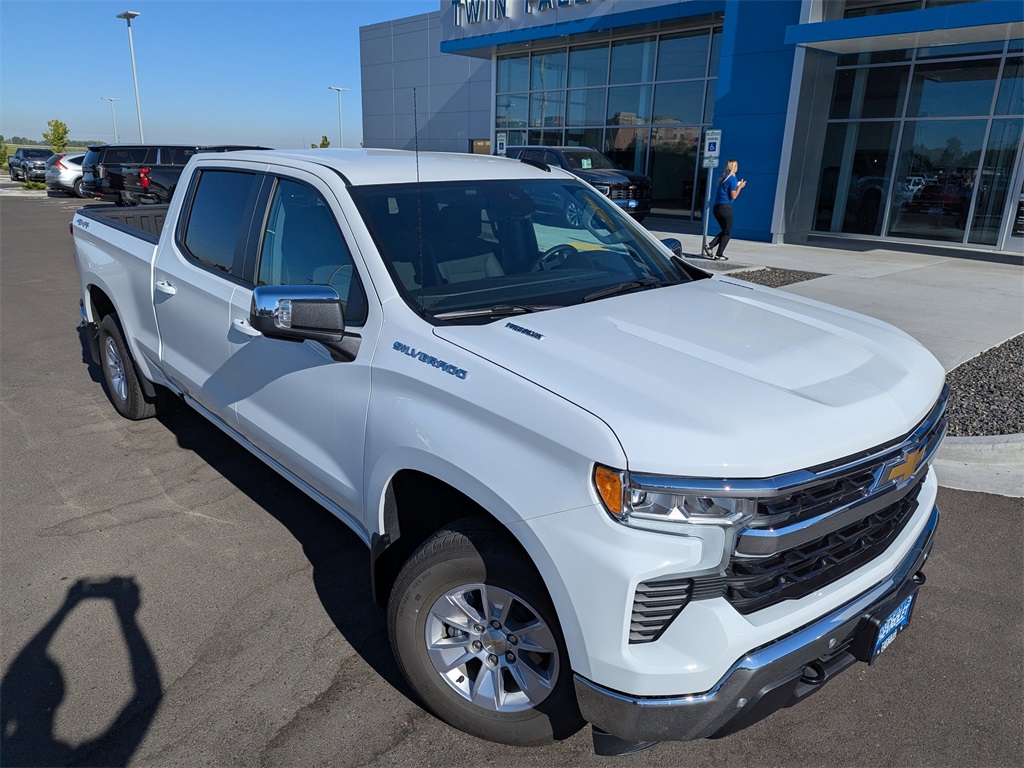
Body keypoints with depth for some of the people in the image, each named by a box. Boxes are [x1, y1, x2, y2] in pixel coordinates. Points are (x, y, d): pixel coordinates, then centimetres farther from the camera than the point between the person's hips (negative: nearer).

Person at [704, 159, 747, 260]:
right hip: (725, 207, -8)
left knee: (725, 231, 17)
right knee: (727, 233, 3)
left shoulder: (723, 177, 15)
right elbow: (733, 196, -11)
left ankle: (710, 246, 2)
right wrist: (740, 187, 2)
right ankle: (719, 254, -1)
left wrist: (737, 186, 22)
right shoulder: (732, 178, -8)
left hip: (716, 207, 8)